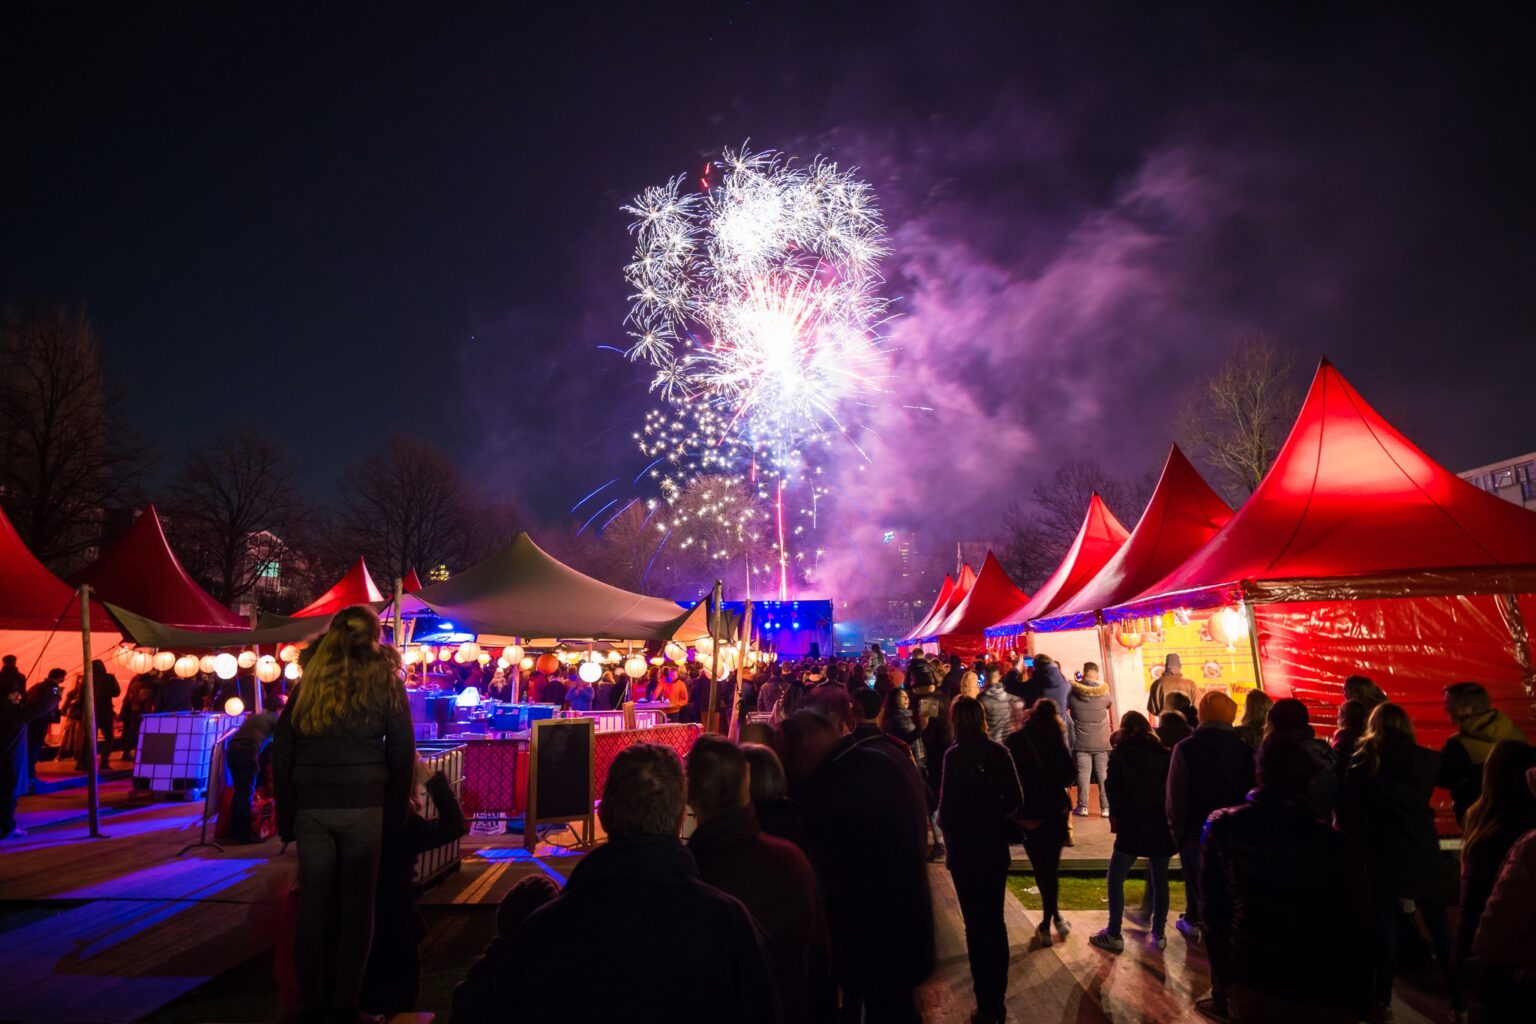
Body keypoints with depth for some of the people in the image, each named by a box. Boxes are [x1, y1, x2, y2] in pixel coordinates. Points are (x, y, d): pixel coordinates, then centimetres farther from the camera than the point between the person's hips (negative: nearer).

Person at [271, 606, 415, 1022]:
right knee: (357, 906, 8)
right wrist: (396, 813, 6)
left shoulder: (309, 679, 9)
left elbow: (281, 749, 8)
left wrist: (286, 813, 12)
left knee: (312, 906, 10)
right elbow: (402, 752, 0)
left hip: (311, 807, 3)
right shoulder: (384, 679, 2)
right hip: (362, 806, -2)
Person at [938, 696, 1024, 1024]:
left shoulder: (955, 755, -18)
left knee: (976, 926, 6)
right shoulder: (999, 751, -3)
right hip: (996, 848, 5)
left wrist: (944, 819, 3)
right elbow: (1016, 799, 2)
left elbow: (948, 809, -18)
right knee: (995, 922, 18)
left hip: (966, 851, -5)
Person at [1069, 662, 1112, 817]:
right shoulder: (1104, 692, -4)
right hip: (1102, 742, 0)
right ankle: (1106, 807, 7)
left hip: (1081, 741, 0)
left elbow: (1065, 707, 10)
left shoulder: (1073, 692, -5)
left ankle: (1082, 806, 3)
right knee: (1103, 773, 6)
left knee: (1083, 772, 3)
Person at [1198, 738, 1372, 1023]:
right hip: (1323, 999, 0)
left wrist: (1222, 987, 10)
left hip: (1249, 987, 0)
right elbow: (1356, 927, -6)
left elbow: (1213, 910, -1)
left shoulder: (1222, 826, -7)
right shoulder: (1334, 842, -11)